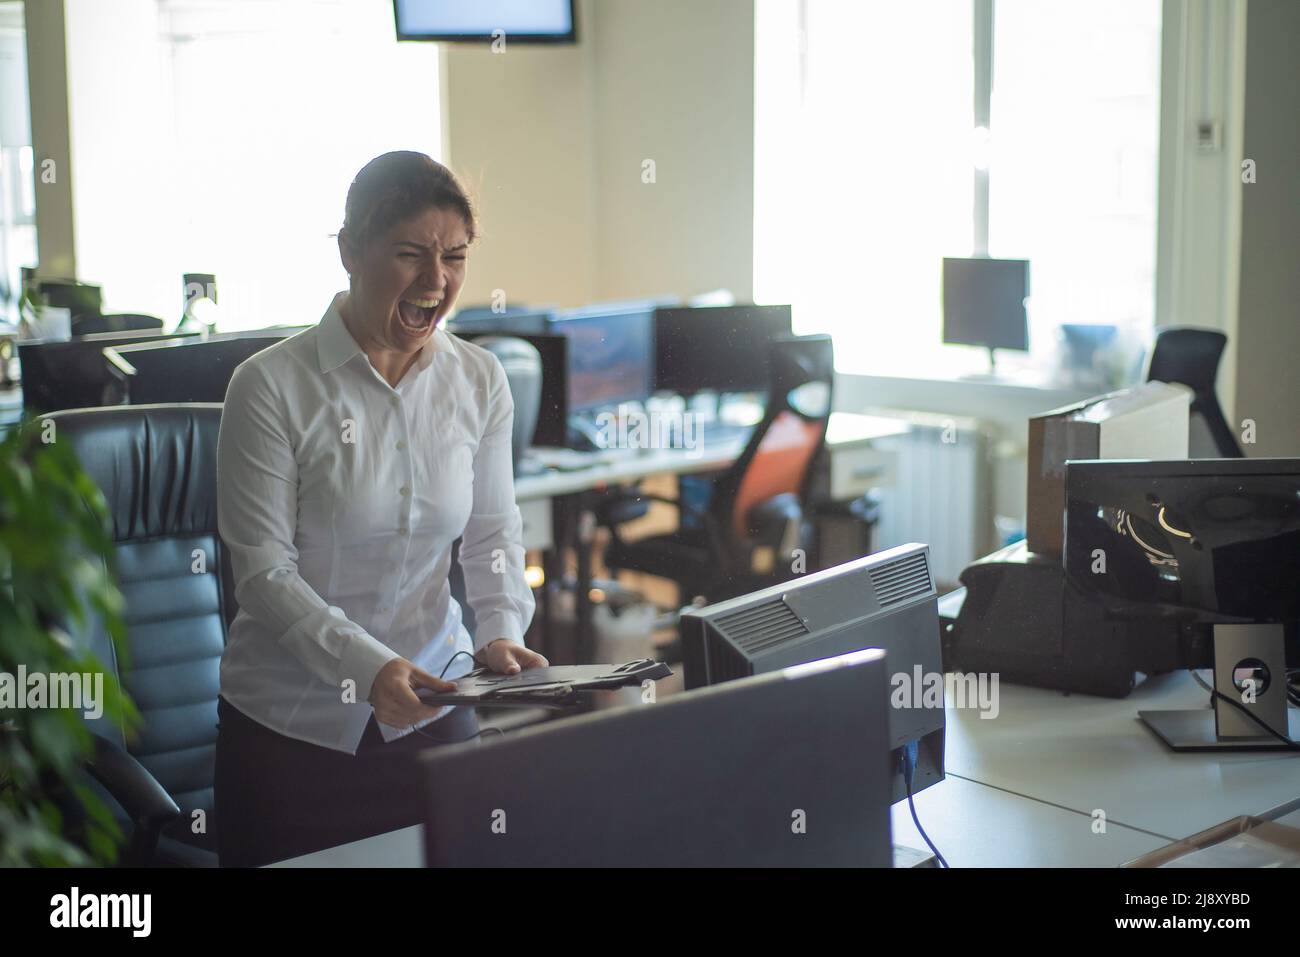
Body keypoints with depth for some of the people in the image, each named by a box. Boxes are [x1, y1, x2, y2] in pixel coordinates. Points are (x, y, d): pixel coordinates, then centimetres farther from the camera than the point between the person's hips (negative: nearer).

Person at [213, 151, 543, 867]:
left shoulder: (480, 379, 0)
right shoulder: (271, 386, -14)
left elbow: (493, 533, 7)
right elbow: (263, 571, -16)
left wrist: (501, 632, -12)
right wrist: (367, 666, -28)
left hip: (433, 706, 4)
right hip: (290, 721, -3)